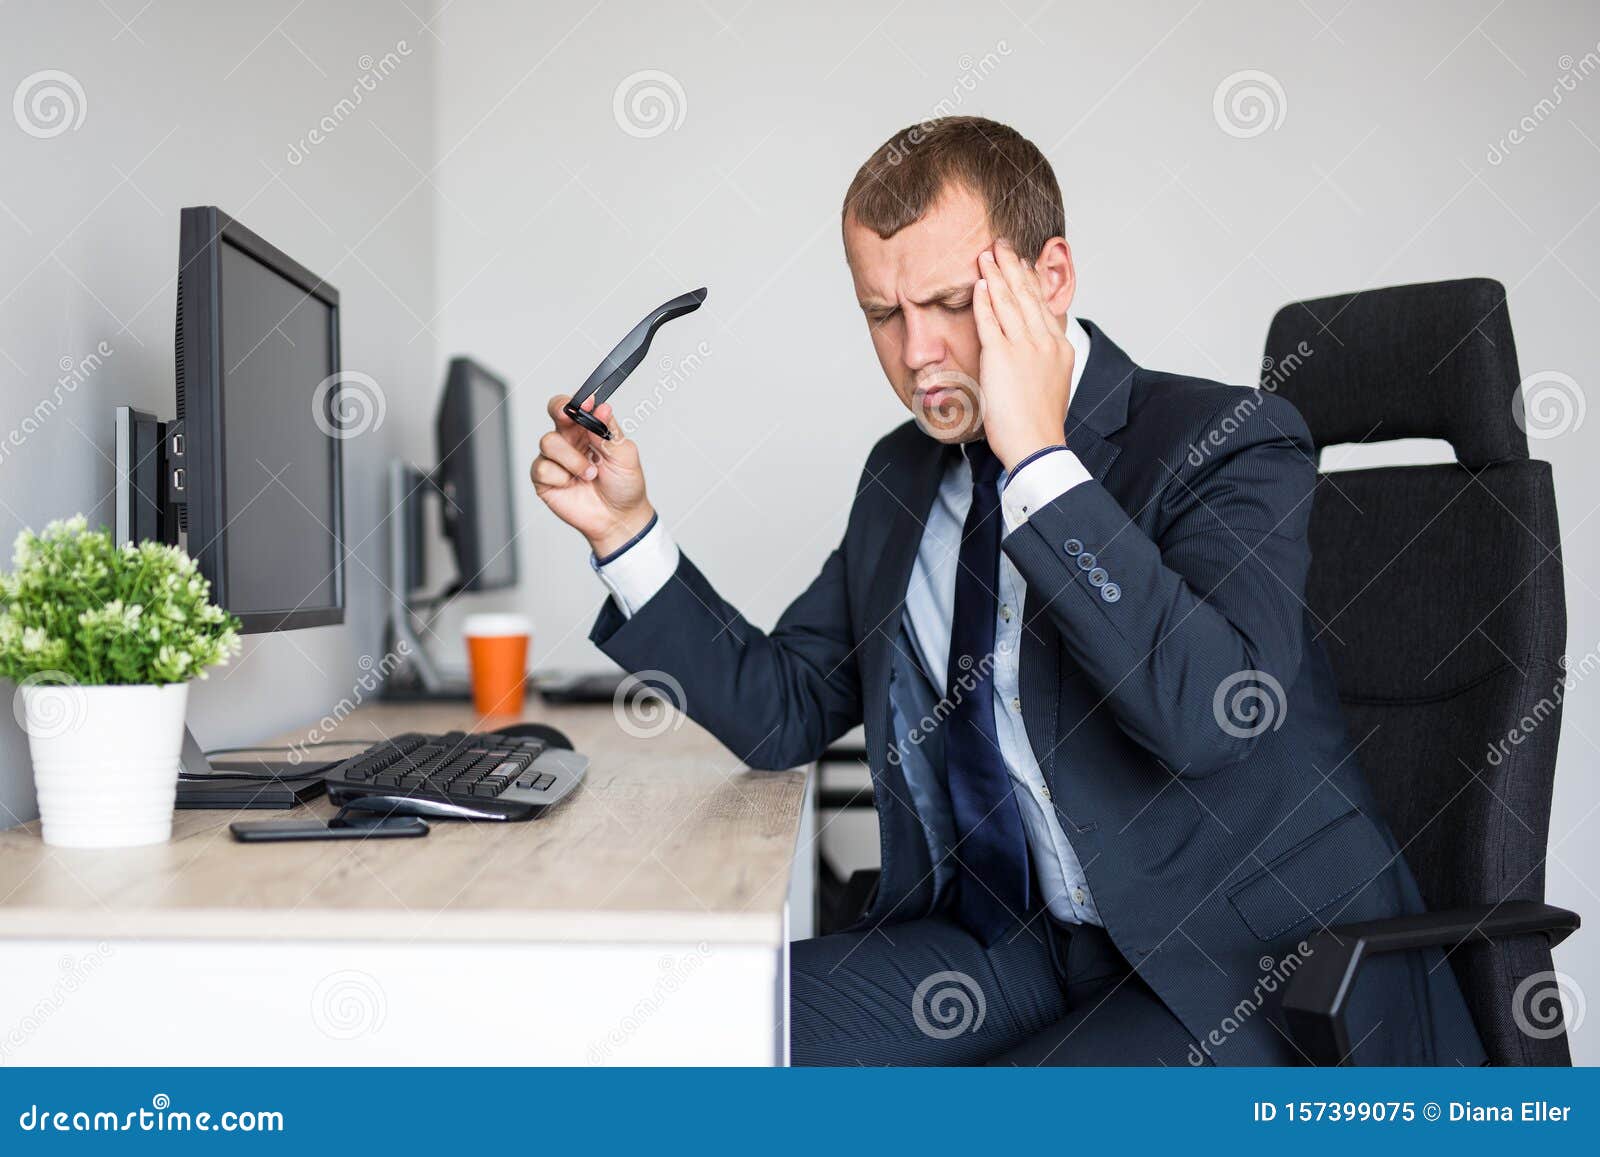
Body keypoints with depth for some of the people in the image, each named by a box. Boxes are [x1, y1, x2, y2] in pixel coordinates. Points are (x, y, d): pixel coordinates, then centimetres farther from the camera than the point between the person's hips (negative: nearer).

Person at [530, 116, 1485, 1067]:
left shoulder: (1225, 443, -13)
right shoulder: (903, 477, 7)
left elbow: (1209, 711, -30)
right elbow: (782, 712, 8)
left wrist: (1039, 457, -27)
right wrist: (626, 526, 0)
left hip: (1251, 967, -5)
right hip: (1021, 942, 6)